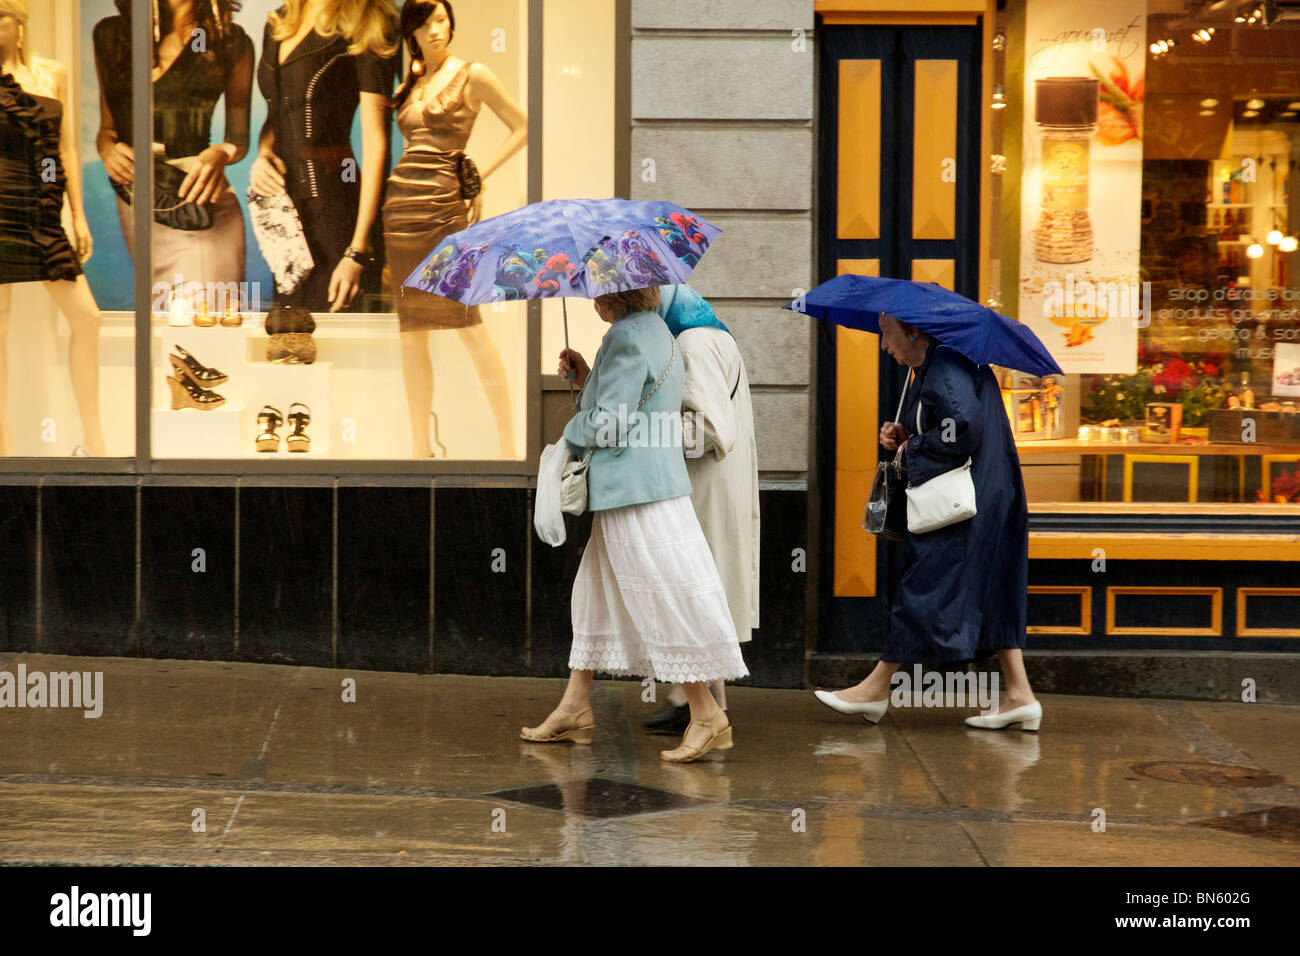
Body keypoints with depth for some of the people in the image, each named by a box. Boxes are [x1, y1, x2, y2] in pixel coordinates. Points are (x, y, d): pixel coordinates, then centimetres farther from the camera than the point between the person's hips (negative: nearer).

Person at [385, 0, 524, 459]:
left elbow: (523, 127, 1)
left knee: (468, 325, -10)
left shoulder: (472, 75, 0)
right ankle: (420, 445, 10)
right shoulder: (409, 82, 16)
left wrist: (480, 175, -4)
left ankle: (507, 442, -5)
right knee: (410, 331, 5)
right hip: (401, 204, 6)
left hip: (443, 206, -6)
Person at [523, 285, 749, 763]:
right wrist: (586, 376, 11)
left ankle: (707, 715, -2)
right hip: (629, 488, 11)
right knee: (596, 589, 15)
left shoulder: (628, 337, -16)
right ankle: (576, 707, 20)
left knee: (664, 597, -6)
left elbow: (608, 423, -20)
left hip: (637, 490, -11)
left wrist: (572, 429, -1)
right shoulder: (652, 331, 15)